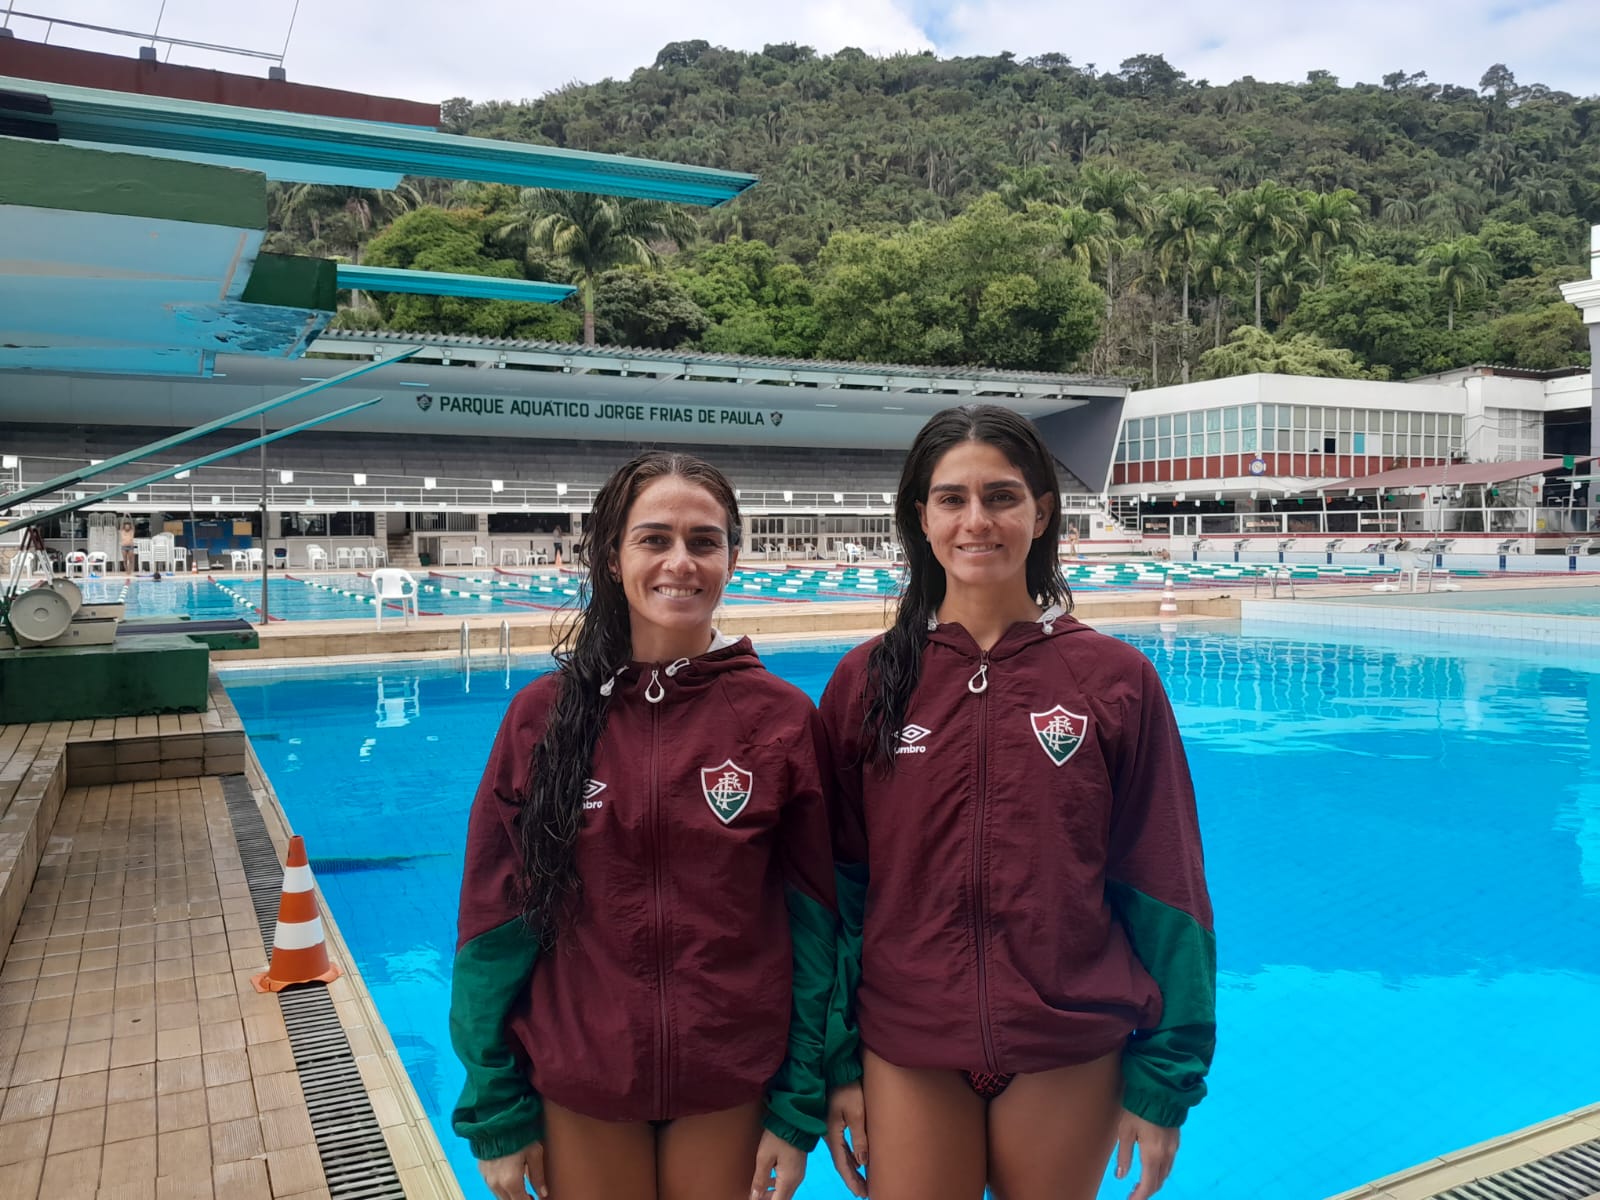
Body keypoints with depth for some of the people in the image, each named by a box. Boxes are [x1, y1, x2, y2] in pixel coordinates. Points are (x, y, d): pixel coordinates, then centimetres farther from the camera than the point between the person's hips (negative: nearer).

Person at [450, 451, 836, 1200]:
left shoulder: (781, 718, -8)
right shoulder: (543, 715, -7)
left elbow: (813, 919, -4)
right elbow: (494, 921, -3)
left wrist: (801, 1106, -4)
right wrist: (495, 1110, -1)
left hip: (731, 1091, 0)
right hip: (575, 1088, 1)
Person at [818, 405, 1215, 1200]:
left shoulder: (1115, 680, -6)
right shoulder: (866, 682, -3)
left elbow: (1163, 889, -2)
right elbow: (837, 883, 1)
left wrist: (1164, 1079, -1)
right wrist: (836, 1061, 1)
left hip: (1068, 1058, 0)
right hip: (906, 1055, 1)